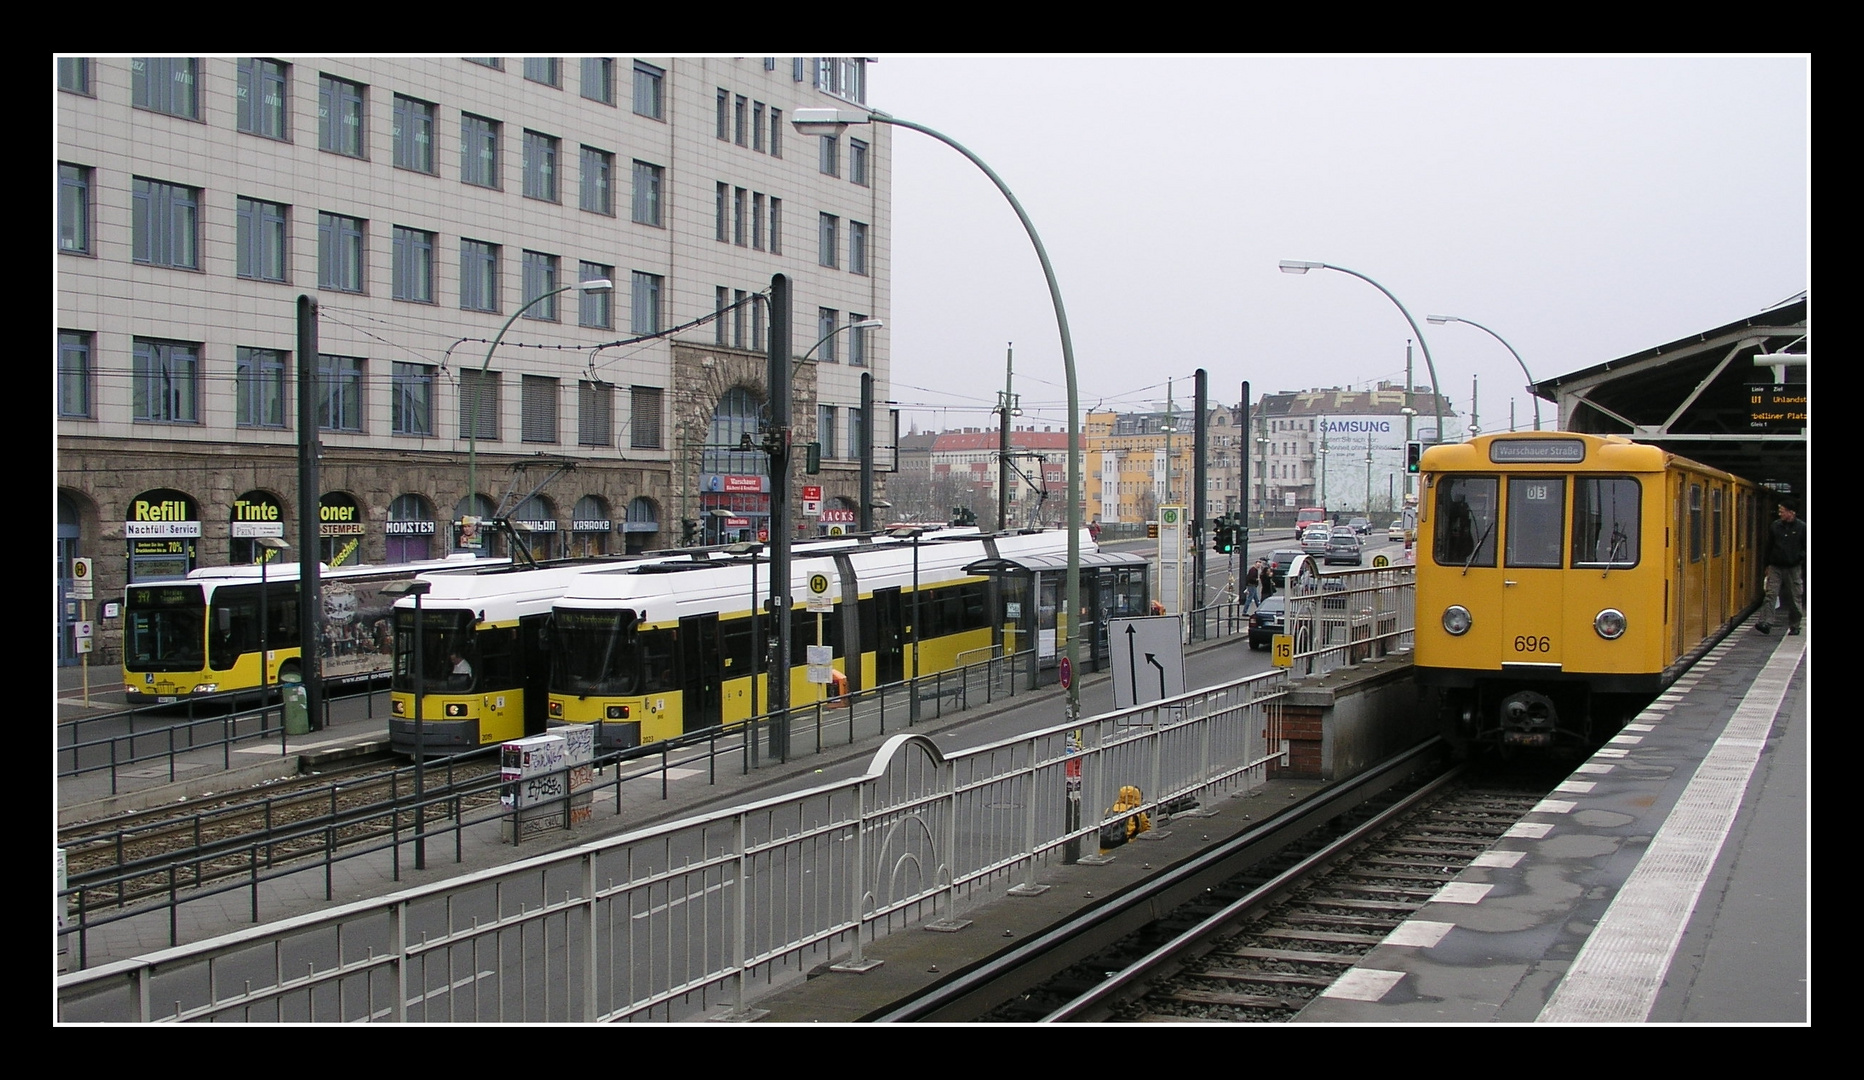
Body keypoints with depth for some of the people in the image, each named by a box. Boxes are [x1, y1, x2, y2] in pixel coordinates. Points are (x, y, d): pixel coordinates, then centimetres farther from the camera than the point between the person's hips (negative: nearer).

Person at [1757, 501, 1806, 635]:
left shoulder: (1802, 528, -2)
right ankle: (1766, 623, -15)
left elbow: (1806, 549, 2)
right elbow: (1769, 547, 12)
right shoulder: (1774, 526, 4)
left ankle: (1794, 626, 17)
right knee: (1771, 594, -9)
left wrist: (1805, 568, -1)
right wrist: (1767, 565, 10)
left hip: (1794, 568, -1)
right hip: (1776, 567, 1)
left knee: (1795, 598, 5)